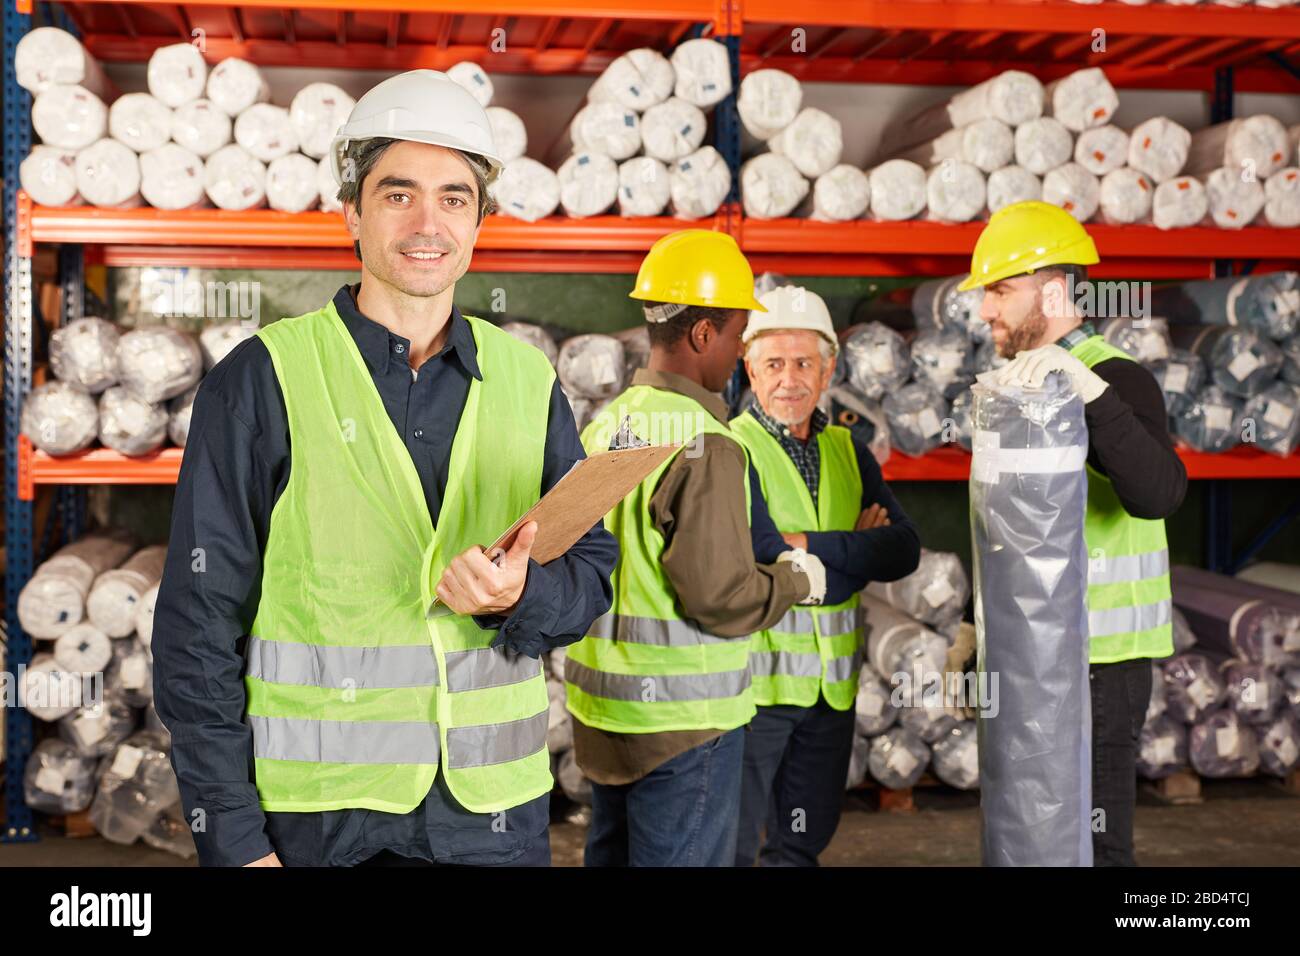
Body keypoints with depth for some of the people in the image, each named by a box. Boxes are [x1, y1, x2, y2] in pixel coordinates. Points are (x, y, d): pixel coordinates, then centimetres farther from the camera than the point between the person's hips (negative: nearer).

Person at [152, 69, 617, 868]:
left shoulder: (529, 382, 5)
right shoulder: (260, 380, -5)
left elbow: (592, 569, 7)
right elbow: (201, 619, -6)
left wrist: (523, 596, -15)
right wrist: (233, 837, -9)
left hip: (498, 805, 3)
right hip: (318, 809, -3)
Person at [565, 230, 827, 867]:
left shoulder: (603, 426, 5)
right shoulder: (704, 445, -19)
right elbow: (721, 597, -22)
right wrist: (795, 579, -3)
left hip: (600, 709, 8)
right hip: (683, 719, -8)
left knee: (612, 853, 19)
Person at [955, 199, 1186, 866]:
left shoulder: (1115, 379, -14)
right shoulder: (1022, 386, 15)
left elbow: (1157, 493, -34)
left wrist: (1089, 387, -42)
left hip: (1095, 664, -9)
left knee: (1090, 843, -3)